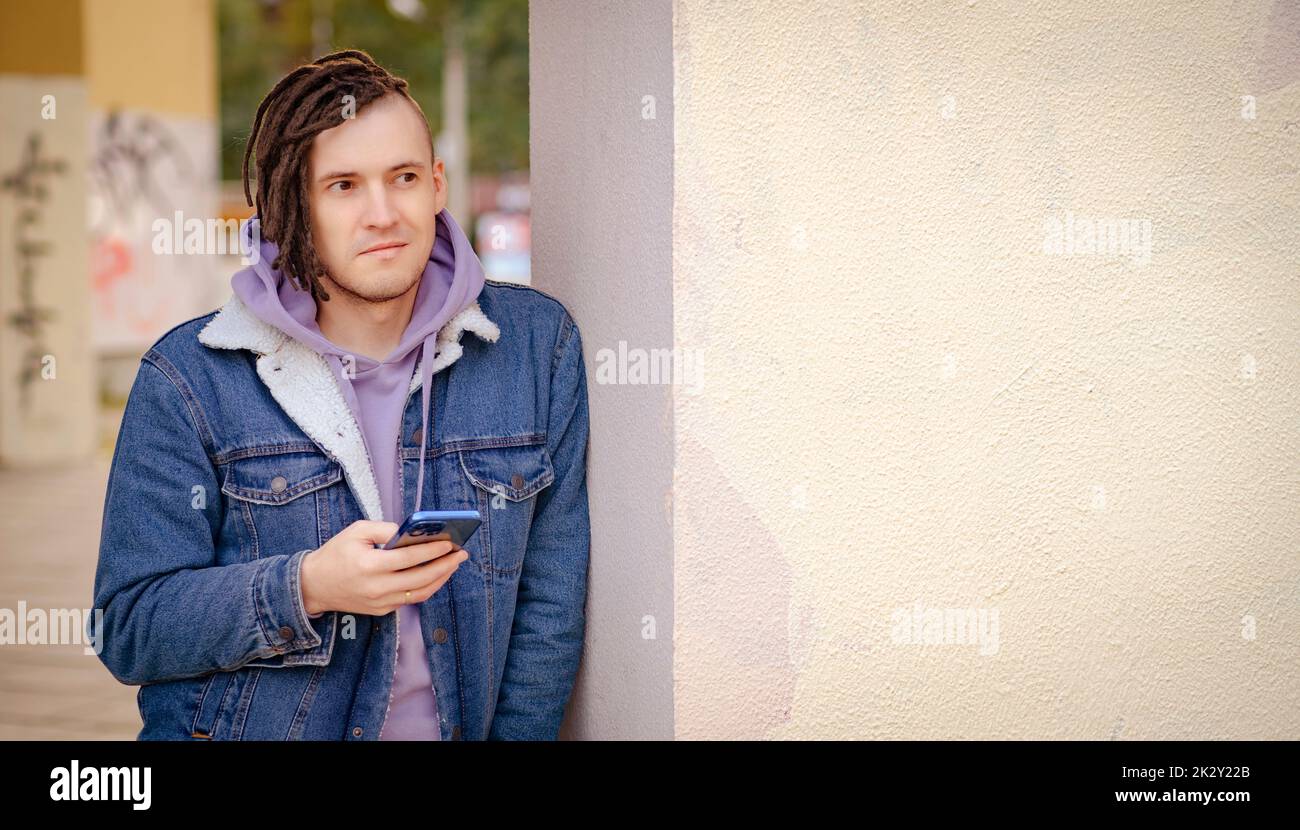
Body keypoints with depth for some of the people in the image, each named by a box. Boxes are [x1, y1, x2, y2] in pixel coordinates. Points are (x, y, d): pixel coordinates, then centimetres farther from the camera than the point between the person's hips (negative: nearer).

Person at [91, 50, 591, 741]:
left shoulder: (537, 344, 5)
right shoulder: (189, 377, -2)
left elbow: (550, 603, 7)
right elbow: (128, 631, -4)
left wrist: (517, 735, -2)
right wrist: (307, 587, -17)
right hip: (250, 732, -1)